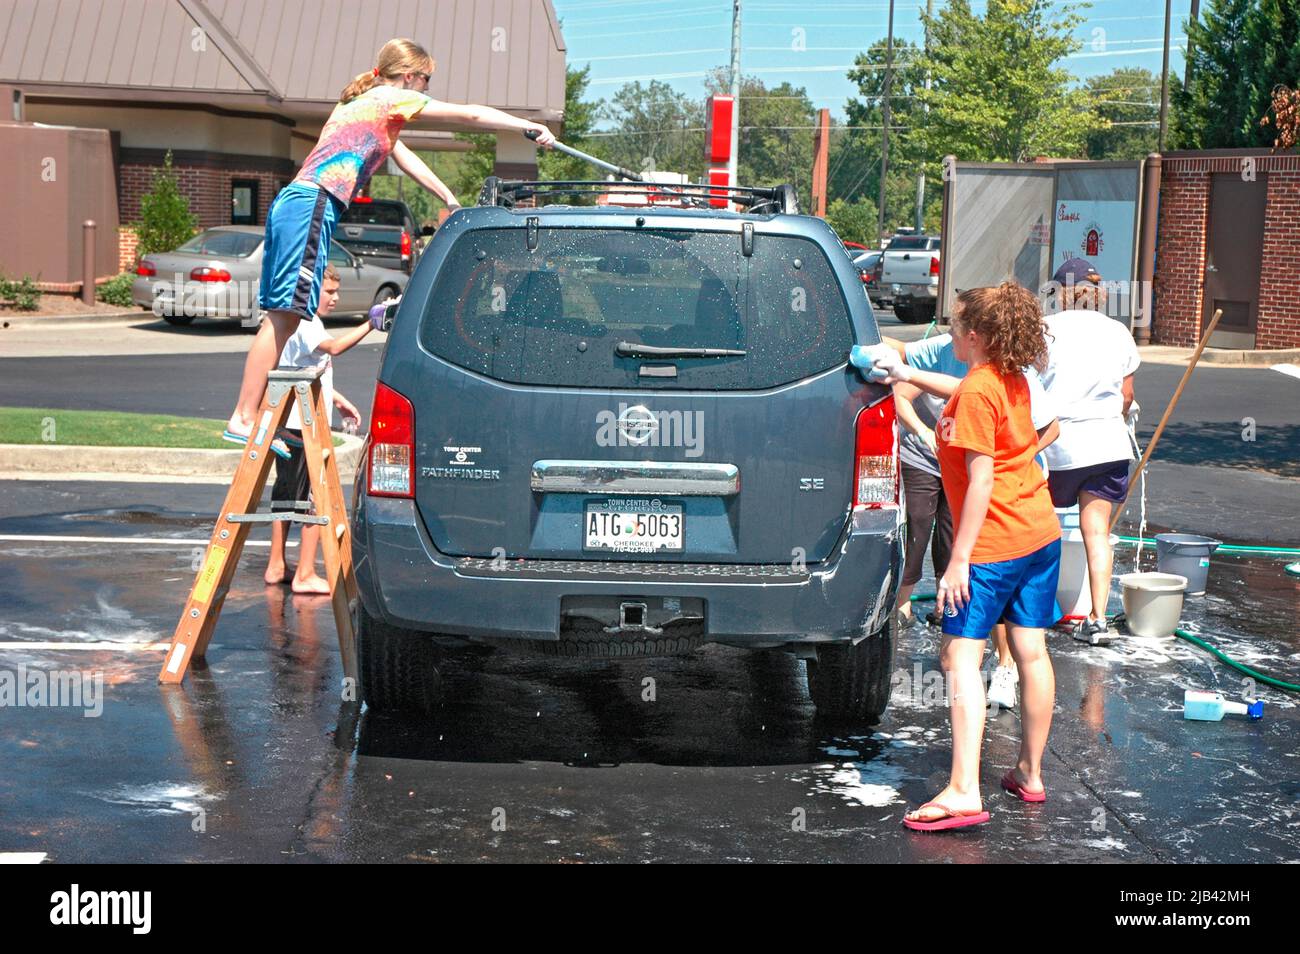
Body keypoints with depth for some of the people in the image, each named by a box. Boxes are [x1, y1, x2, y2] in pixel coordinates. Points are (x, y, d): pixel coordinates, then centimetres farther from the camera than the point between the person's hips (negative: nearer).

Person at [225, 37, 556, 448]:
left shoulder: (360, 102, 31)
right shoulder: (393, 99, 4)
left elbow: (403, 157, 42)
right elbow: (471, 115, 5)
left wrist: (450, 199, 49)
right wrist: (531, 127, 14)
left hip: (291, 203, 10)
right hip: (312, 205, -10)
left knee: (285, 315, 7)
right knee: (284, 315, -12)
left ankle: (252, 415, 4)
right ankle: (243, 419, -15)